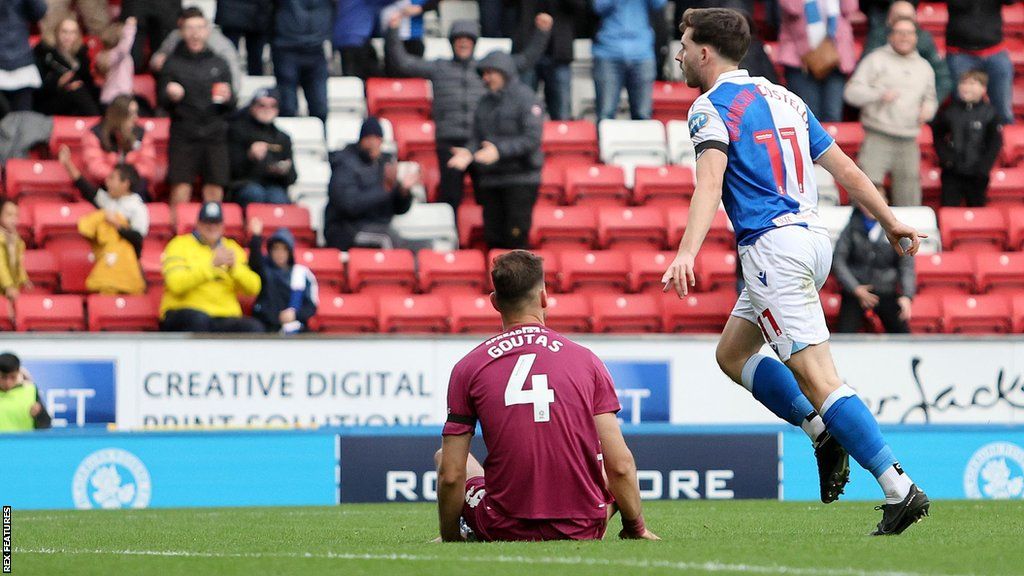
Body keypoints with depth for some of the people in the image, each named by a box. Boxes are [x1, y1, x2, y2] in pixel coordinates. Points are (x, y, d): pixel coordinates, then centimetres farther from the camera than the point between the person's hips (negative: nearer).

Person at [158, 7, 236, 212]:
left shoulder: (219, 64, 10)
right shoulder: (173, 63, 5)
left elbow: (231, 107, 11)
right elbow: (162, 101, 3)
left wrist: (227, 98, -10)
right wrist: (170, 96, -18)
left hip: (215, 135, 2)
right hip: (183, 135, -2)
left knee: (215, 191, 0)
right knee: (181, 189, -8)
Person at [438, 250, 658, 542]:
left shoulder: (468, 368, -2)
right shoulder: (586, 360, 0)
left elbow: (451, 475, -4)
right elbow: (619, 466, -3)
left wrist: (450, 539, 11)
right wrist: (636, 528, 13)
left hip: (505, 533, -1)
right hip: (583, 531, 1)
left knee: (442, 456, 27)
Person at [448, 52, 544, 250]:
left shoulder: (525, 98, -6)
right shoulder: (485, 103, 14)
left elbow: (532, 138, -15)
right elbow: (477, 138, 13)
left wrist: (499, 150, -24)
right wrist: (468, 153, -10)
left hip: (520, 179, -6)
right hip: (490, 180, 6)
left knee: (515, 240, -10)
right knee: (493, 239, 6)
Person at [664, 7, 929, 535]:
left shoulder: (711, 107, -6)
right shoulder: (783, 99, 18)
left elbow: (710, 181, -23)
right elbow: (844, 168, 20)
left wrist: (687, 253, -35)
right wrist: (890, 223, 29)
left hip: (774, 244, -9)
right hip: (813, 238, 9)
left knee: (818, 377, -12)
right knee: (732, 353, 21)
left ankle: (900, 490, -20)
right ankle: (824, 434, 9)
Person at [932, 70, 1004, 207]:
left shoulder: (990, 113, -4)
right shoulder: (948, 111, 2)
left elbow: (995, 144, -3)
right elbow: (937, 136, 8)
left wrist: (984, 167, -10)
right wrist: (945, 158, -5)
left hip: (977, 174, -1)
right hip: (952, 173, 1)